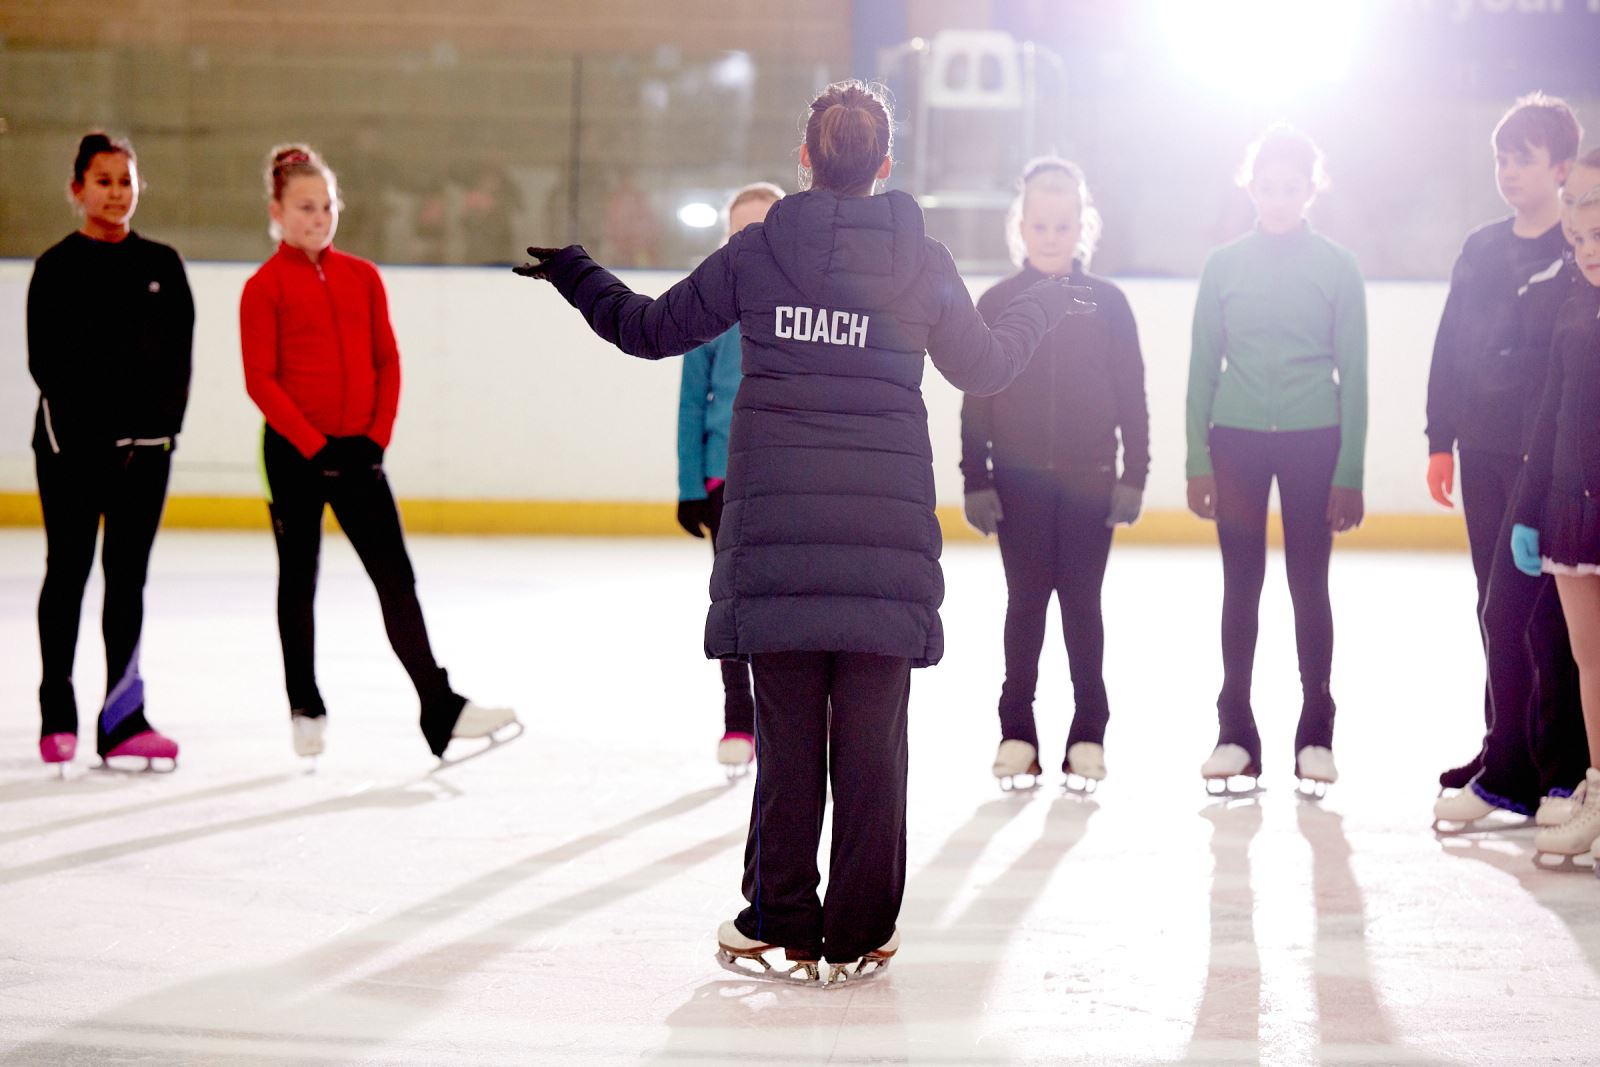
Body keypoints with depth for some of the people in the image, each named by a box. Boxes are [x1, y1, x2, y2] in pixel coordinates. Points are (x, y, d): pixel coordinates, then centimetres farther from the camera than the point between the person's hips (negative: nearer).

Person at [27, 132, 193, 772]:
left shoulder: (161, 266, 9)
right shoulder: (59, 268, -1)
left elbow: (179, 358, 8)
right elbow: (47, 364, -5)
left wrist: (161, 427, -5)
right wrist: (99, 435, -12)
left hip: (145, 443, 3)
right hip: (72, 444, -3)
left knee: (129, 576, 2)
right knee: (68, 572, 3)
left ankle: (124, 719, 1)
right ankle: (58, 718, 12)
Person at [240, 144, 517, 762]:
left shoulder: (362, 277, 7)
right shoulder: (265, 287, -5)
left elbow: (387, 363, 7)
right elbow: (260, 380, -9)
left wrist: (376, 437, -4)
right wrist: (313, 446, -14)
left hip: (358, 451, 3)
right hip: (294, 454, -3)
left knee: (397, 578, -1)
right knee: (299, 580, 8)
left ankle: (441, 709, -2)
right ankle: (306, 712, 19)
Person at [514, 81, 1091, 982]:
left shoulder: (758, 253, 1)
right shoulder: (922, 262, 3)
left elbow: (652, 329, 9)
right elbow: (984, 366, 17)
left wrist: (574, 274, 27)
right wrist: (1044, 307, 37)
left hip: (775, 533, 0)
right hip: (887, 534, 0)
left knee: (788, 738, 7)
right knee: (871, 740, 4)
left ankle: (782, 928, 10)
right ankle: (858, 937, 7)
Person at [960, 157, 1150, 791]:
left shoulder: (1107, 303, 1)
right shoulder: (997, 303, 2)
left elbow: (1132, 397, 3)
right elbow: (977, 400, 2)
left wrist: (1133, 476, -3)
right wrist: (976, 481, -3)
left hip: (1089, 477, 0)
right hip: (1019, 477, 0)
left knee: (1082, 603, 3)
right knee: (1026, 601, 4)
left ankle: (1088, 733, 10)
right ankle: (1017, 732, 11)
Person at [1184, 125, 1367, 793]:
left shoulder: (1336, 267, 1)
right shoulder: (1225, 265, 5)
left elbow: (1353, 374, 1)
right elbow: (1203, 367, 7)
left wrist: (1350, 473, -4)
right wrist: (1198, 462, 1)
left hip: (1312, 439, -1)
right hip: (1237, 438, 1)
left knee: (1309, 584, 3)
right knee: (1241, 584, 4)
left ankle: (1315, 734, 10)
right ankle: (1235, 733, 9)